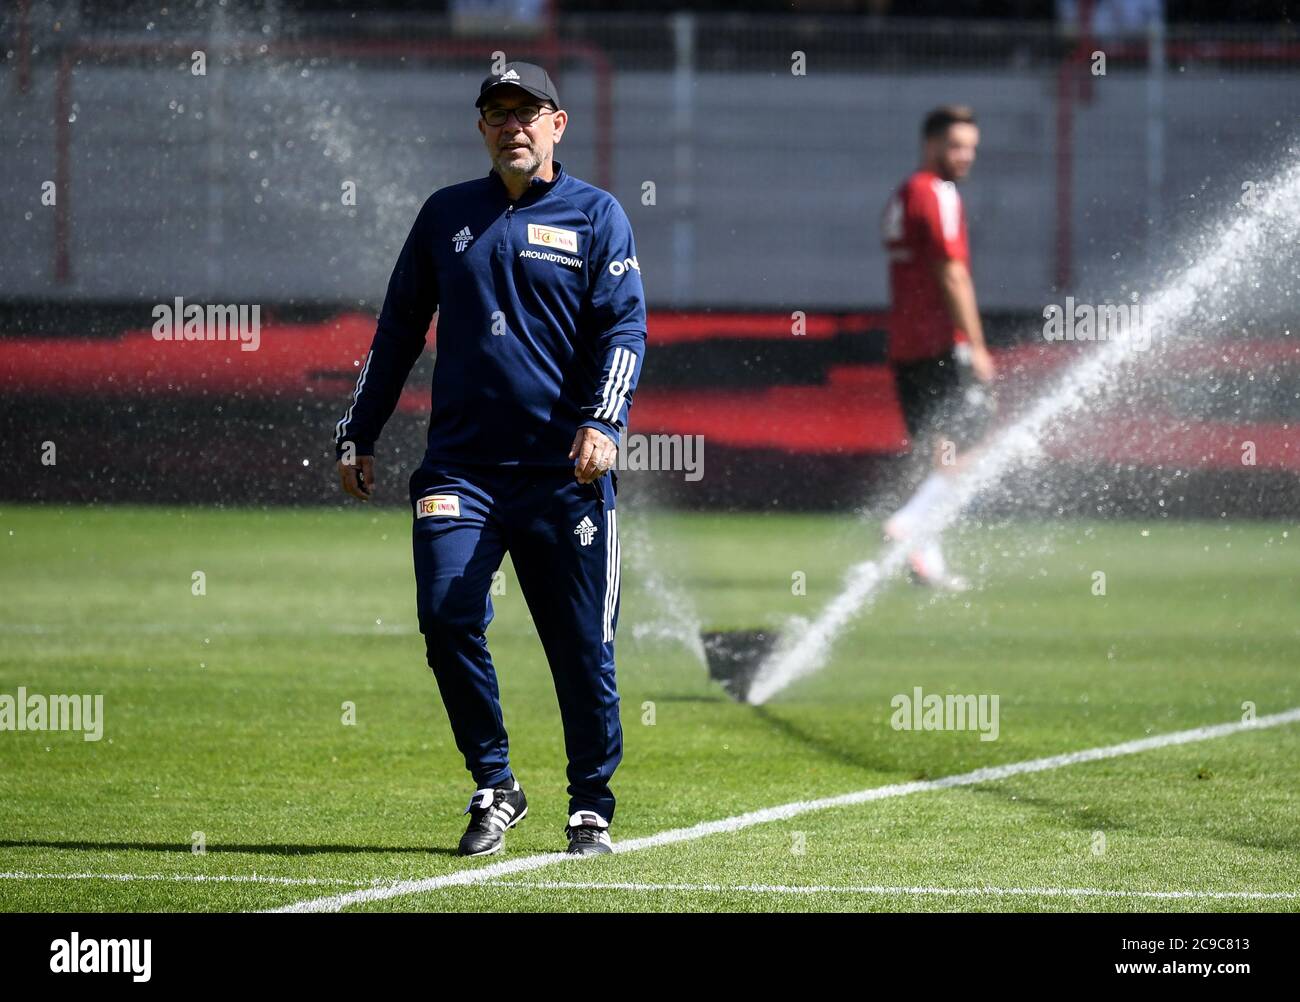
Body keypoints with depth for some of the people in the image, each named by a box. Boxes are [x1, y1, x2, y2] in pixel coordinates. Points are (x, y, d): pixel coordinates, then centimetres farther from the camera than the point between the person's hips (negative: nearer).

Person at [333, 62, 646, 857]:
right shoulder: (446, 216, 14)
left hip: (563, 471, -2)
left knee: (581, 644, 0)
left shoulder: (596, 215, 6)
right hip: (461, 463, 2)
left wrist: (603, 421, -19)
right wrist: (359, 434, 14)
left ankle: (592, 806, 17)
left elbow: (625, 328, -3)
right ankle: (495, 788, 2)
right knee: (448, 618, -14)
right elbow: (398, 331, 19)